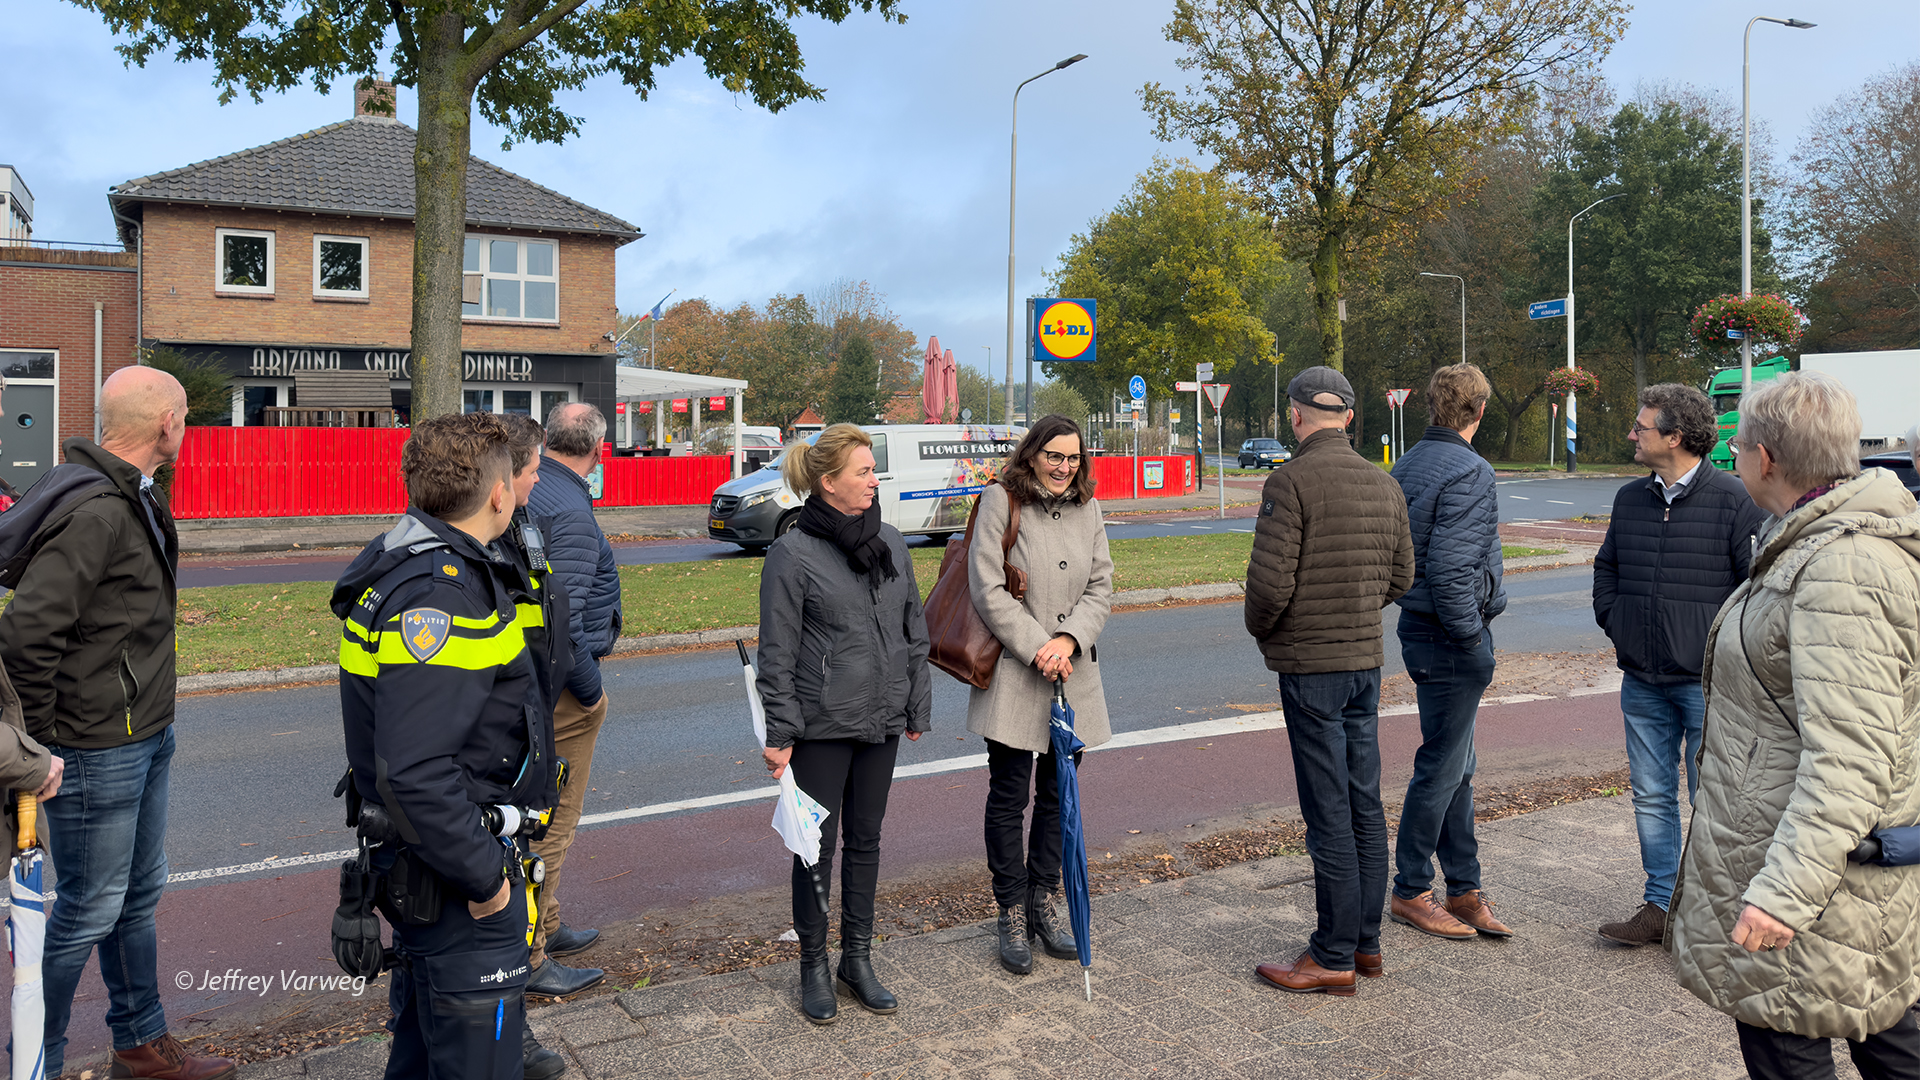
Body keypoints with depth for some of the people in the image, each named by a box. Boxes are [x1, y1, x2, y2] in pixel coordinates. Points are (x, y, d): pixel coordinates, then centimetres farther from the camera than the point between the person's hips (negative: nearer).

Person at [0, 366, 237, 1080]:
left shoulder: (134, 499, 10)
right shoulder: (94, 511, -22)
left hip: (146, 738, 10)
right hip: (99, 752, -10)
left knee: (137, 895, 20)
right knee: (88, 913, 4)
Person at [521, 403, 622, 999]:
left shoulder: (529, 490, 7)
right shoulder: (572, 513, -22)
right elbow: (560, 619, -28)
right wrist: (591, 690, -15)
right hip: (558, 686, -10)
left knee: (542, 811, 21)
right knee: (552, 820, 1)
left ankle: (545, 927, 36)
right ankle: (528, 956, 12)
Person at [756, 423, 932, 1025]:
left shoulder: (890, 543, 6)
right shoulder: (793, 553, -10)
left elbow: (914, 631, 13)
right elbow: (777, 653, -9)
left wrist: (918, 708, 12)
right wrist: (780, 734, -11)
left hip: (881, 723, 5)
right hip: (822, 726, -5)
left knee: (865, 839, 14)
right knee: (818, 844, 6)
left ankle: (858, 959, 28)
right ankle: (814, 967, 22)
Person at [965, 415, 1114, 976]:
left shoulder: (1088, 509, 7)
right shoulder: (1001, 501, -8)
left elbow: (1101, 586, 5)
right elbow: (988, 590, -12)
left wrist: (1070, 640, -12)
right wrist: (1037, 648, -15)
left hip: (1074, 675, 5)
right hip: (1012, 675, -5)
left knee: (1058, 796, 13)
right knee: (1009, 798, 3)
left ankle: (1044, 902, 28)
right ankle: (1013, 915, 16)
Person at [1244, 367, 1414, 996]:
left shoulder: (1291, 482, -15)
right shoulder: (1384, 485, 9)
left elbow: (1270, 582, -19)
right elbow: (1400, 578, 15)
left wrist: (1260, 629, 0)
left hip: (1310, 666, -7)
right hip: (1367, 661, 8)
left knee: (1329, 814, -2)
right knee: (1365, 806, 14)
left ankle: (1333, 957, 7)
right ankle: (1366, 943, 24)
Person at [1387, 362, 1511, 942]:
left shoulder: (1408, 464, 10)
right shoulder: (1468, 472, -18)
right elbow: (1451, 570, -25)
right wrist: (1472, 638, -14)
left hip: (1421, 627, 9)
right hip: (1451, 639, -9)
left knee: (1457, 765, 16)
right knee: (1441, 767, 2)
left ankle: (1464, 889, 25)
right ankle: (1410, 891, 14)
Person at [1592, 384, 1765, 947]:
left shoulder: (1733, 500, -9)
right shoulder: (1630, 499, 9)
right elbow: (1606, 568, 22)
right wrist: (1615, 623, 9)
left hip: (1706, 683, -6)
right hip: (1643, 681, 6)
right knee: (1651, 796, 11)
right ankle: (1660, 905, 21)